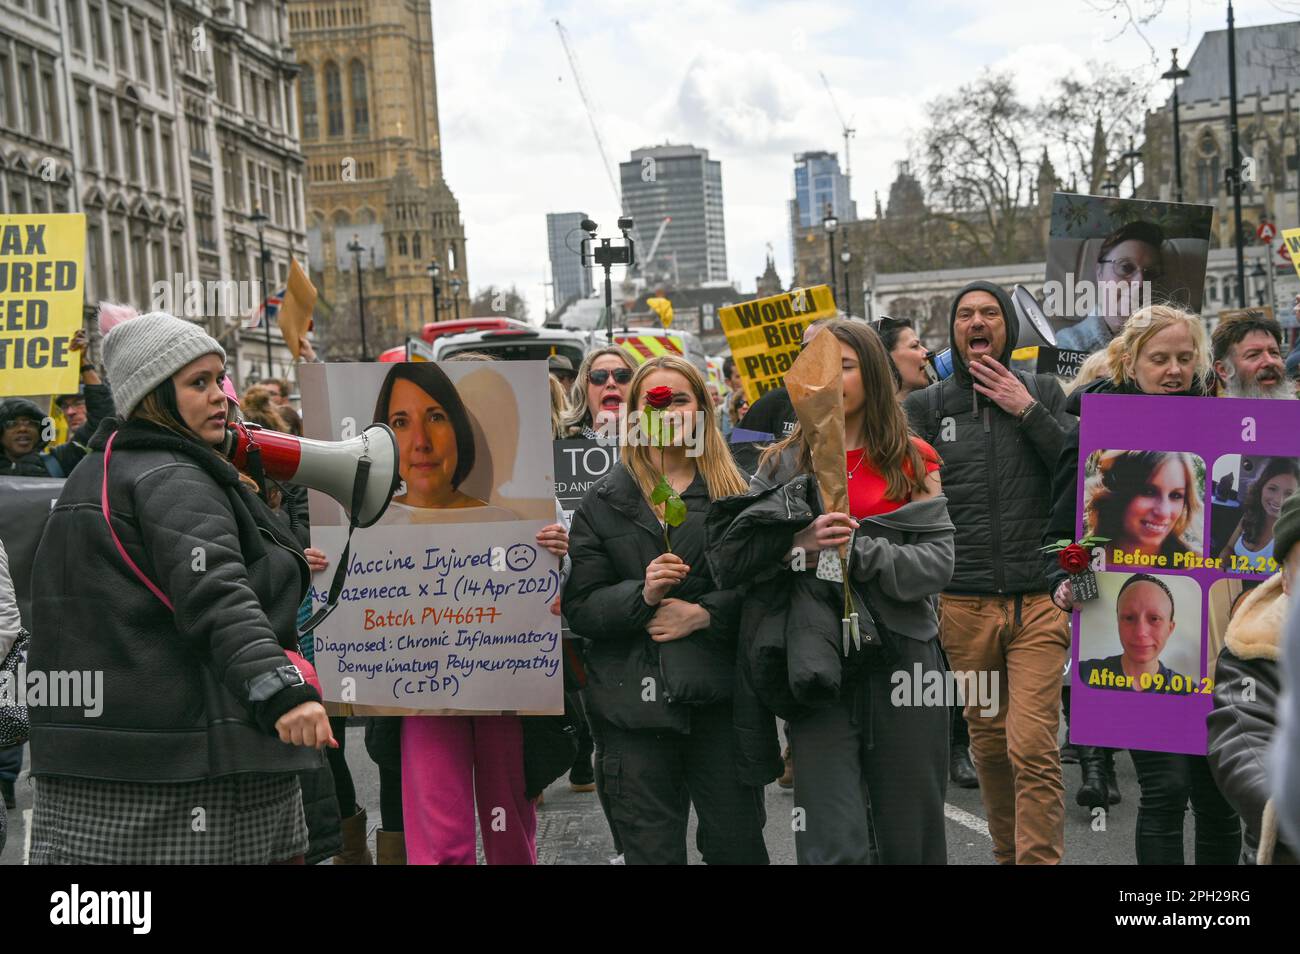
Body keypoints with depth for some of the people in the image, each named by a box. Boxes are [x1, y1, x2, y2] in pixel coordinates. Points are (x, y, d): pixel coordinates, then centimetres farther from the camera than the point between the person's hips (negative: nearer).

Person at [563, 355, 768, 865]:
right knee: (651, 849, 6)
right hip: (635, 703, 0)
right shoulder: (603, 502, 7)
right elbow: (579, 607, 0)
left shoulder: (735, 493, 7)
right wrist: (642, 594, -17)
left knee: (737, 842, 8)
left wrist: (703, 613, -15)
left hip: (720, 697, 0)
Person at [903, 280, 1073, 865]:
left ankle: (1040, 858, -5)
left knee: (1034, 749, -11)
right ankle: (1007, 852, 28)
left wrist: (1028, 412, -8)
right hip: (964, 603, 2)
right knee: (987, 742, 11)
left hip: (1038, 600, -2)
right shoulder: (926, 406, 9)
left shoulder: (1043, 393, 9)